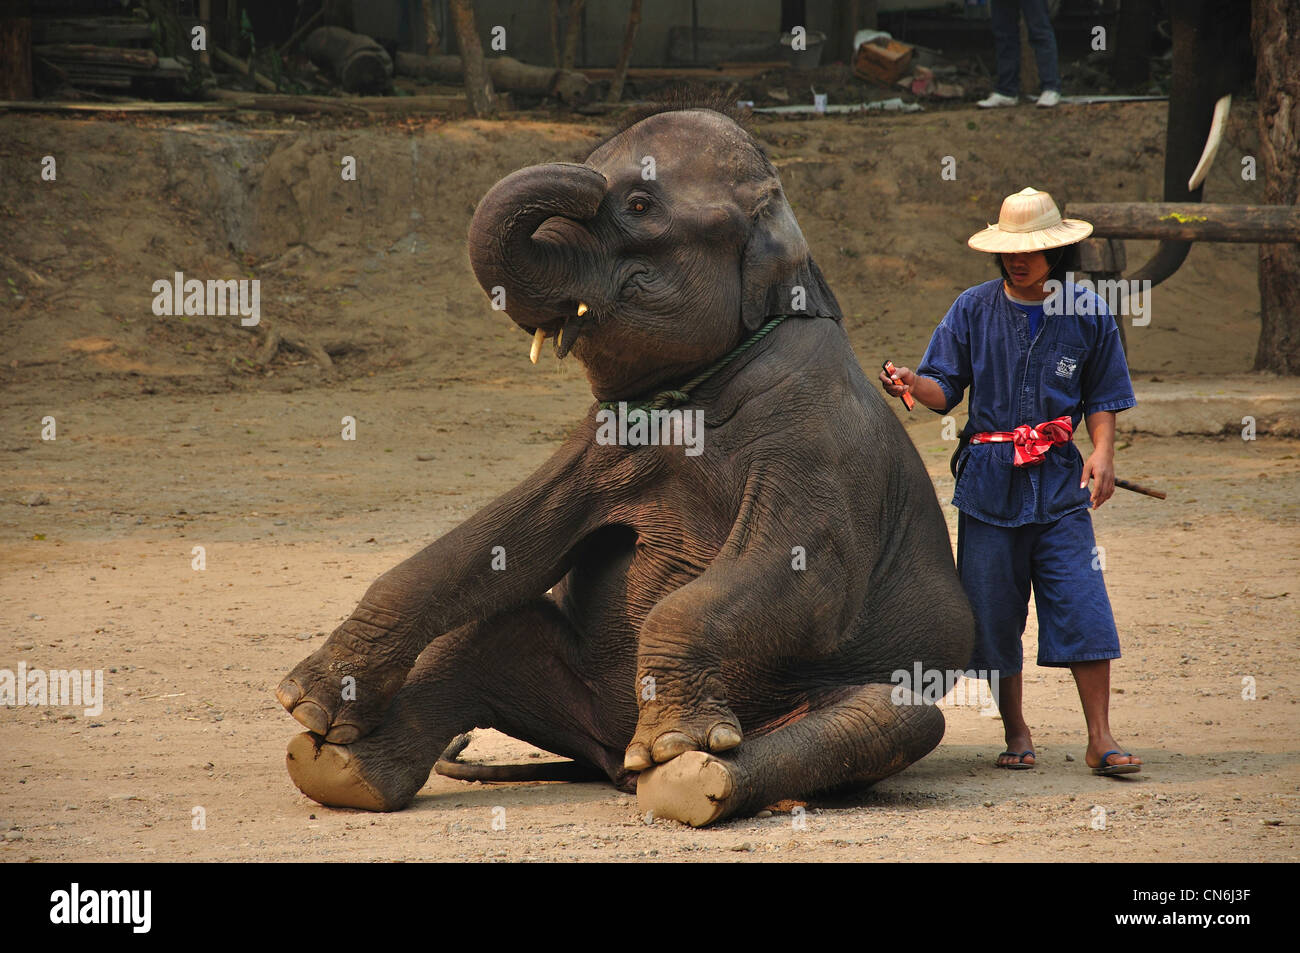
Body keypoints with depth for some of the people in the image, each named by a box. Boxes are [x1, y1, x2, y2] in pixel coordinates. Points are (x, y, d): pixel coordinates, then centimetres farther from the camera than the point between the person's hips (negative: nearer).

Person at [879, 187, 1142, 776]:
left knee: (1082, 608, -8)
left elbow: (1102, 397, 10)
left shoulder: (1088, 313, 4)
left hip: (1059, 482, -1)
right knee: (993, 612, 3)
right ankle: (1016, 733, 16)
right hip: (988, 481, 1)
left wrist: (1102, 451, -6)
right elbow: (946, 390, 3)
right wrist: (914, 385, -19)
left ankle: (1100, 739, -4)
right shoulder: (974, 309, 3)